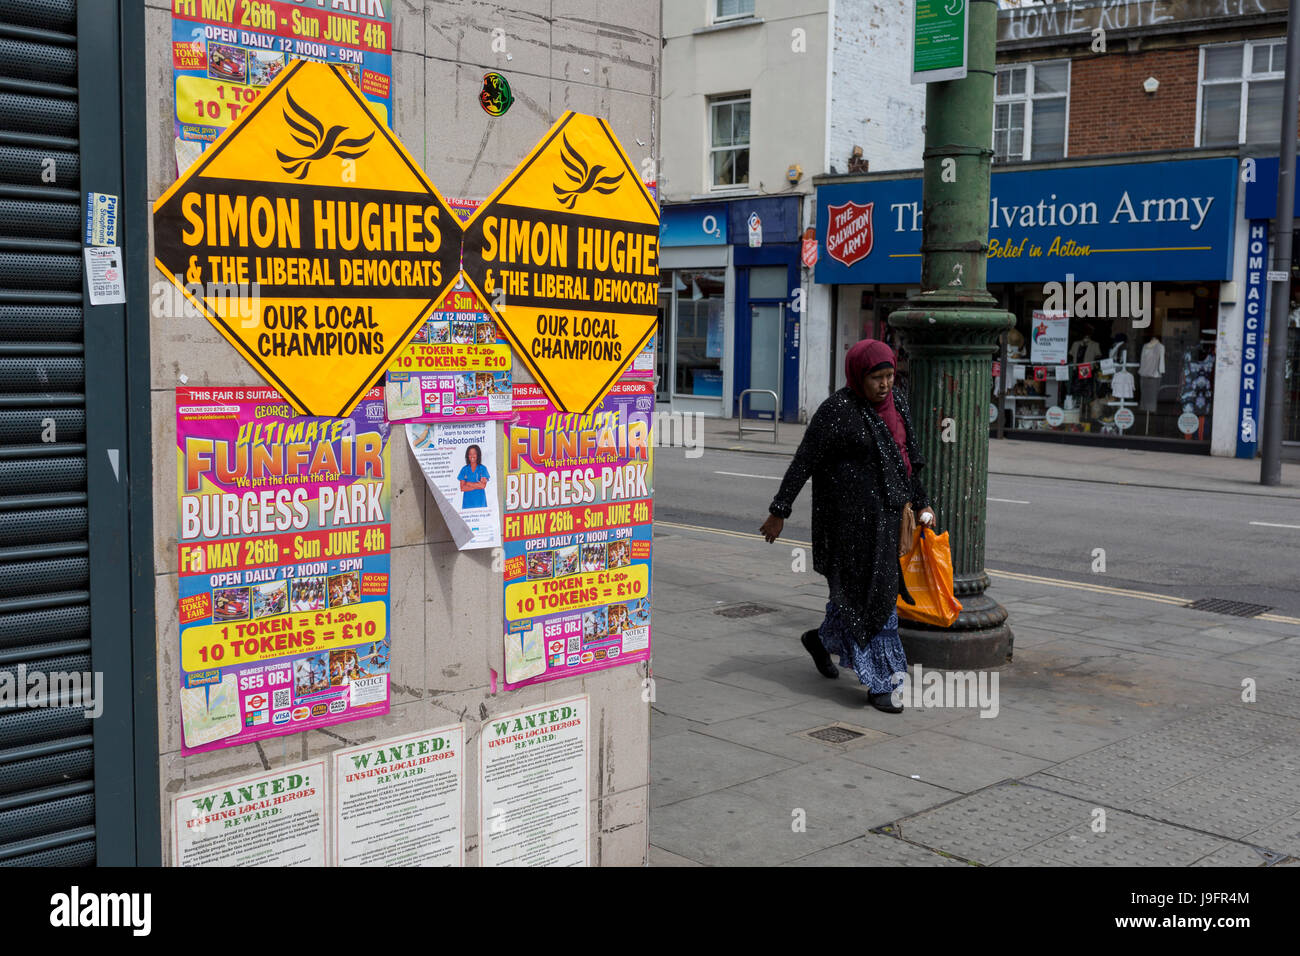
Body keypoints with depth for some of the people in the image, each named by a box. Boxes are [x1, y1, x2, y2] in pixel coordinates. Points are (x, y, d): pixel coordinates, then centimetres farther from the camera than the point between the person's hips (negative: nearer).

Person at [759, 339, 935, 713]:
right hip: (852, 513, -8)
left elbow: (908, 454, 17)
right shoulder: (837, 411, -15)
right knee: (869, 593, -4)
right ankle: (878, 684, 5)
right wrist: (779, 512, -11)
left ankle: (823, 639, 41)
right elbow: (803, 462, -13)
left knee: (859, 586, 17)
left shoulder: (896, 401, 7)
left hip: (885, 509, 8)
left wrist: (921, 502, 16)